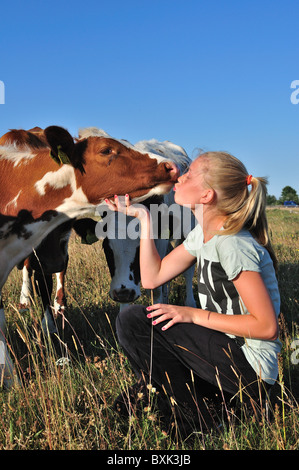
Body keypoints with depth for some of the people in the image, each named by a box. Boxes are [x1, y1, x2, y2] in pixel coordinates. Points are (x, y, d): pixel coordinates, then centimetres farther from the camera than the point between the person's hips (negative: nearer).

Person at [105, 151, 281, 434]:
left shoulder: (232, 245, -22)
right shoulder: (202, 235, 6)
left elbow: (267, 326, -23)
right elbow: (152, 278, 8)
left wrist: (195, 315, -19)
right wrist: (144, 217, 6)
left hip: (249, 369, -10)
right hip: (227, 350, 10)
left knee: (133, 321, -13)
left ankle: (200, 423, -4)